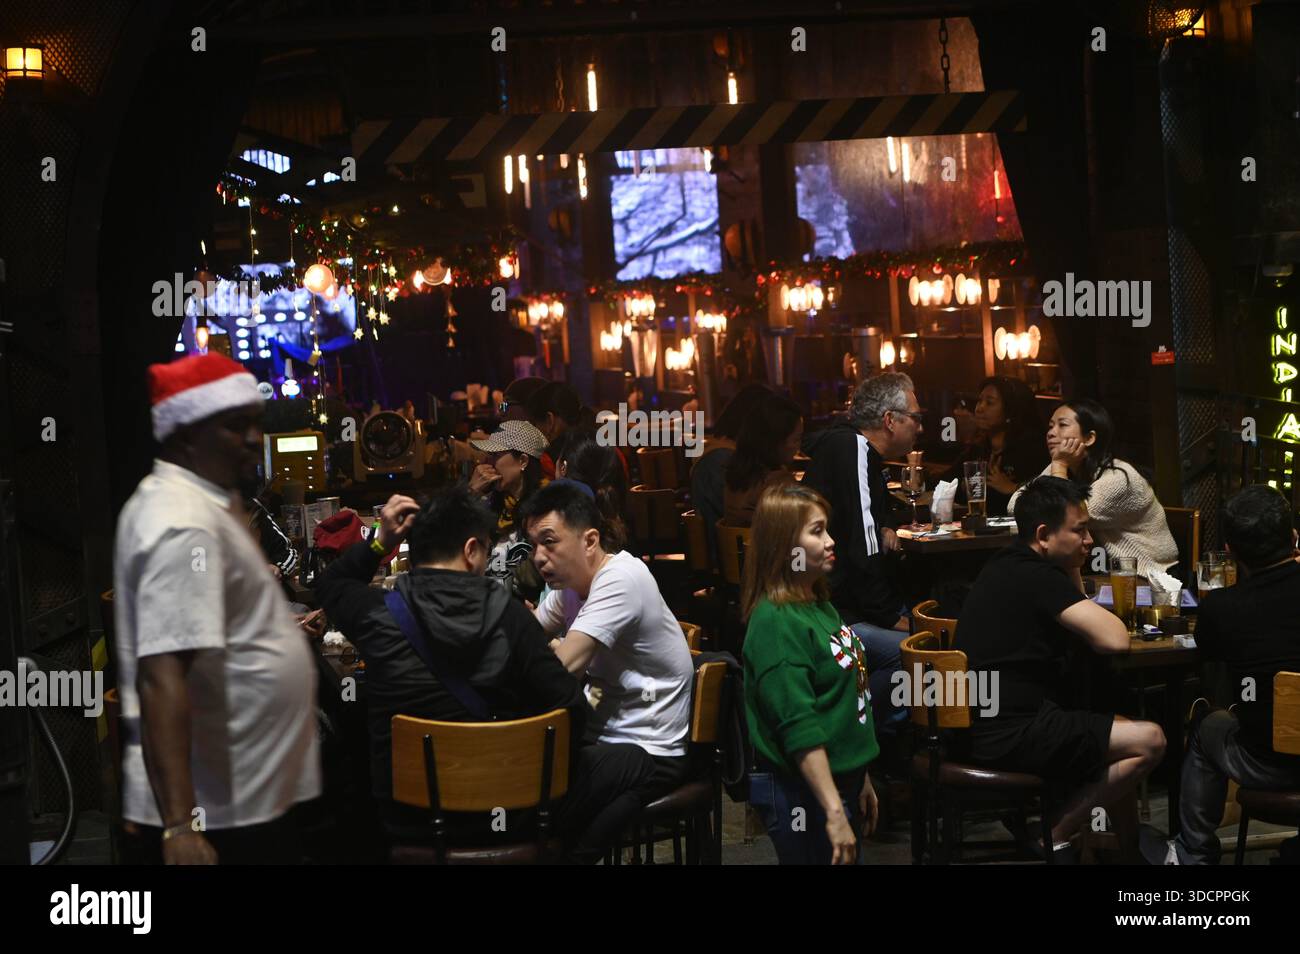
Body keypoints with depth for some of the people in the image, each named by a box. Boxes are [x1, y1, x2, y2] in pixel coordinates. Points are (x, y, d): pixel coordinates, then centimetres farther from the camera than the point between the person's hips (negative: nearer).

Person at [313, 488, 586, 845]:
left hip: (403, 822, 0)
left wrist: (380, 542, 3)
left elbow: (330, 586, 12)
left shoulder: (380, 614, -12)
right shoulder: (508, 615, -14)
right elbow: (570, 709, -14)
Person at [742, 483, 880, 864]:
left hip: (841, 780, 9)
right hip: (802, 792, -9)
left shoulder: (820, 605, 9)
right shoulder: (776, 623, -19)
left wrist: (860, 781, 21)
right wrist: (833, 811, -26)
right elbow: (799, 727, -24)